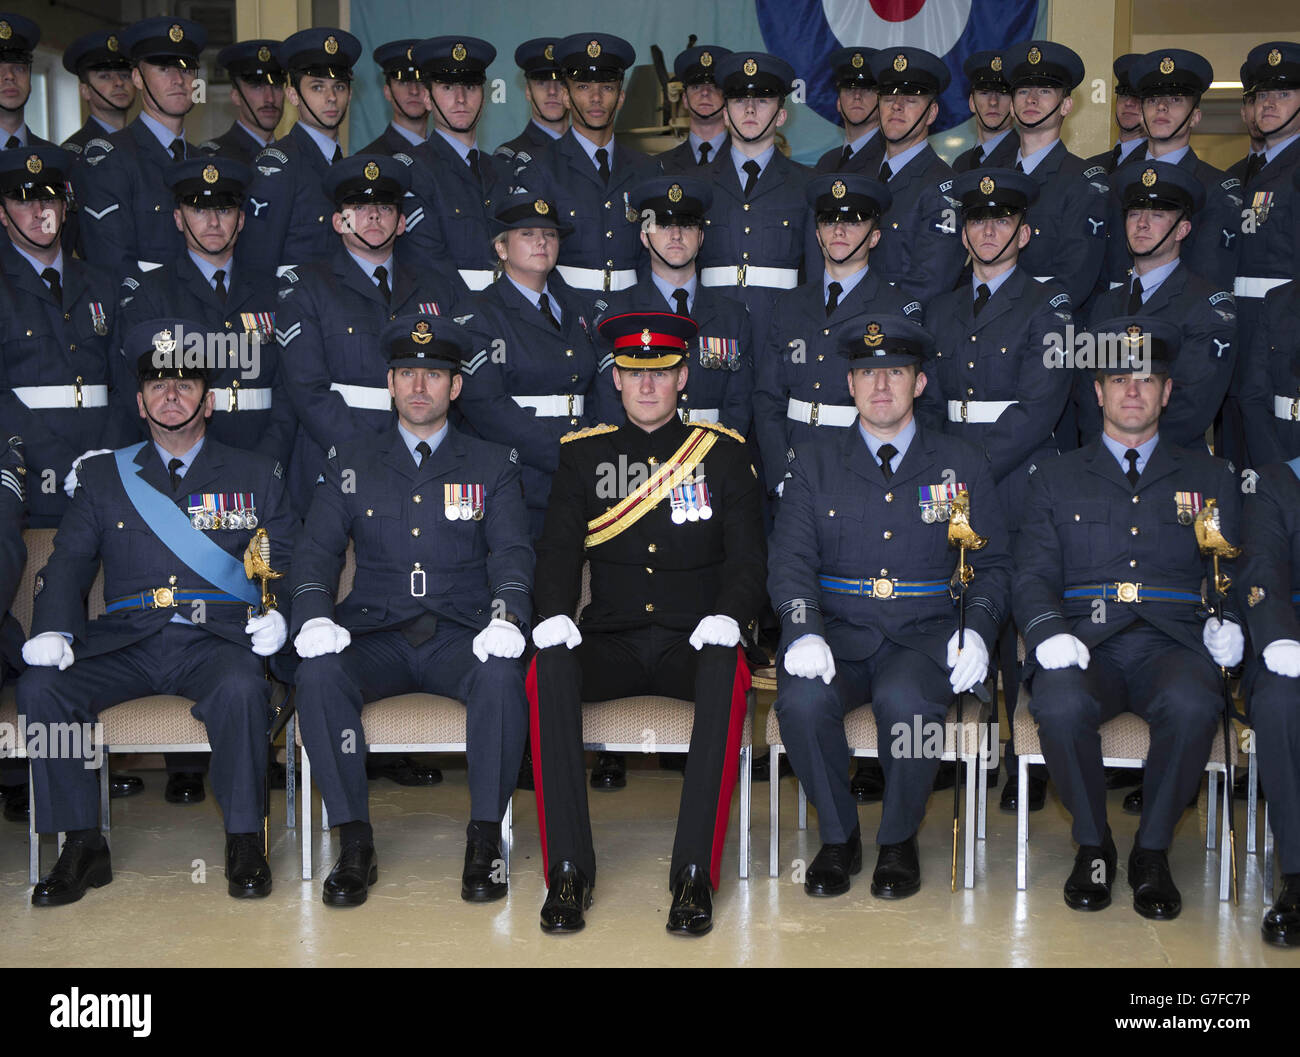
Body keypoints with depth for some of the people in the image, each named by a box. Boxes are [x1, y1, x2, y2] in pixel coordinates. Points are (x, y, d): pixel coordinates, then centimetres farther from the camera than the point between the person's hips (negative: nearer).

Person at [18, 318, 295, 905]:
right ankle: (82, 847, -13)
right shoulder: (104, 476, 19)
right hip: (124, 645, 2)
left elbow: (287, 562, 12)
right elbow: (68, 564, 12)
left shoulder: (254, 477, 16)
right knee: (40, 688, -24)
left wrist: (277, 614, -10)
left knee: (242, 689, -36)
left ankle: (244, 841, -19)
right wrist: (53, 629, -8)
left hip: (216, 640, -2)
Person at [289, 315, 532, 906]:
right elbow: (317, 548, 8)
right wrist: (315, 614, -14)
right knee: (318, 674, -31)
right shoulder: (351, 463, 17)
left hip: (462, 636, -1)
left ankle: (485, 843, -21)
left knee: (502, 677, -35)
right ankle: (354, 846, -21)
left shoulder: (492, 465, 14)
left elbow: (512, 552, 2)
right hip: (376, 637, 1)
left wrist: (507, 616, -20)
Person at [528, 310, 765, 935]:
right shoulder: (584, 455, 12)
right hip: (612, 642, 1)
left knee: (728, 670, -36)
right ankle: (568, 870, -28)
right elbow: (559, 549, 4)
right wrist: (555, 613, -18)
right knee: (550, 665, -32)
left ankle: (695, 875, -32)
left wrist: (728, 615, -19)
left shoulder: (722, 454, 9)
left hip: (692, 642, -1)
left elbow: (748, 555, 3)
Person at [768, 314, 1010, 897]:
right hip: (839, 632, 1)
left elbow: (992, 564, 13)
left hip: (926, 635, -1)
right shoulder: (815, 460, 12)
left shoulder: (962, 464, 13)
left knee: (905, 701, -34)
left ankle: (899, 841, -7)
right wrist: (804, 630, -17)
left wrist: (976, 630, -8)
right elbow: (791, 559, 3)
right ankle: (838, 838, -6)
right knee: (803, 701, -31)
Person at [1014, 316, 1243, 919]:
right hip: (1084, 643, 0)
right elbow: (1033, 574, 9)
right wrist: (1048, 629, -13)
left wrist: (1226, 621, -5)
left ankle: (1152, 851, -14)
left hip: (1172, 642, 0)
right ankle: (1092, 846, -10)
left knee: (1193, 705, -36)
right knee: (1060, 705, -35)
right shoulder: (1056, 479, 19)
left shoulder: (1210, 478, 22)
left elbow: (1232, 570, 19)